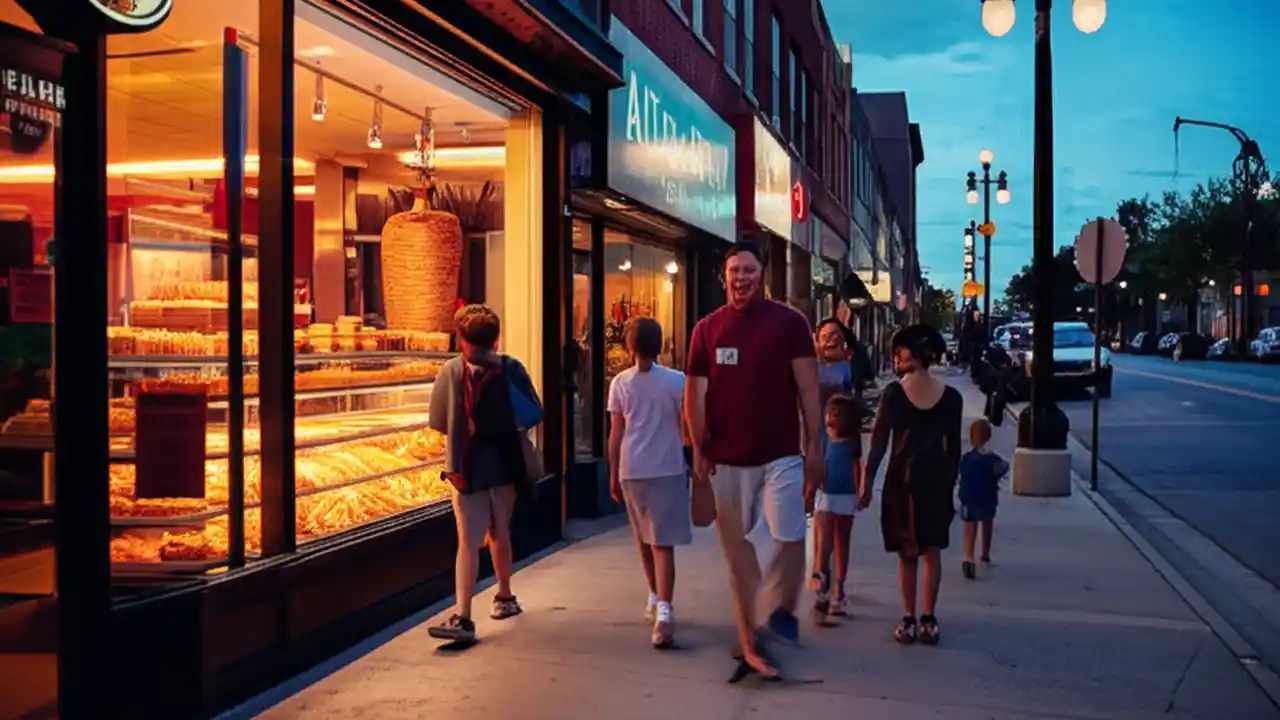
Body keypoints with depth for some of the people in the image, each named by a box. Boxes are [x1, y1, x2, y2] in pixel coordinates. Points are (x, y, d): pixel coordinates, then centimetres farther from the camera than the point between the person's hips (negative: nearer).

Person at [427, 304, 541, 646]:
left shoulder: (452, 371, -8)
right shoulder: (512, 368, -4)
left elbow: (440, 424, -6)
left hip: (466, 466, -2)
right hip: (505, 463, 2)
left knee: (468, 542, -5)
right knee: (500, 533, 20)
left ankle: (463, 618, -16)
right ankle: (504, 598, 37)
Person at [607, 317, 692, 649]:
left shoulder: (620, 383, 2)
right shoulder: (676, 381, -3)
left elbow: (616, 434, 2)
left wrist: (613, 475, 10)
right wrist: (695, 464, 13)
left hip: (631, 471, 2)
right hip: (667, 470, -2)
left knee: (644, 538, 20)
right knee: (663, 543, -4)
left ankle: (655, 599, 36)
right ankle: (664, 609, -20)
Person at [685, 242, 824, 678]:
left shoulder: (789, 322, -1)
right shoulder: (708, 328, 3)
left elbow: (808, 389, -2)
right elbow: (695, 395, 4)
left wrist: (814, 446, -6)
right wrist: (699, 451, -4)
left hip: (782, 455, -2)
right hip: (727, 459, 2)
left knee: (791, 539, -8)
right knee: (737, 551, 8)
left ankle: (781, 608, 21)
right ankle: (748, 642, 19)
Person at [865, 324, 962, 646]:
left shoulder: (893, 393, -6)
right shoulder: (951, 397, 0)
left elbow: (878, 441, -8)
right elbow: (953, 448, 3)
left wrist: (867, 479, -3)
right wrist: (950, 483, 12)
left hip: (902, 477, -1)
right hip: (936, 478, 2)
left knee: (907, 553, 8)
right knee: (932, 552, 11)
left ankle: (908, 619, 10)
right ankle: (928, 619, 12)